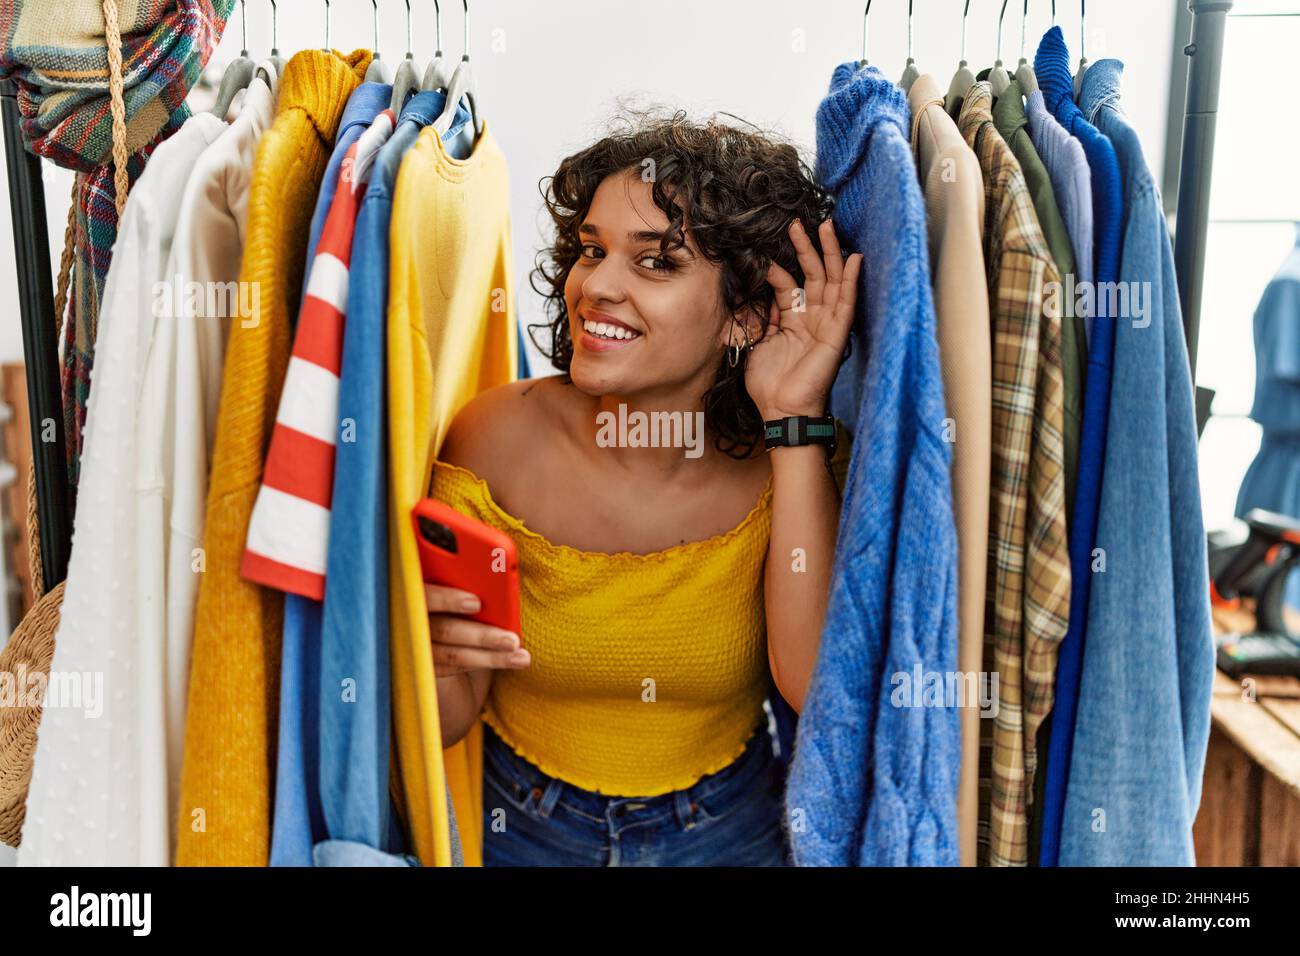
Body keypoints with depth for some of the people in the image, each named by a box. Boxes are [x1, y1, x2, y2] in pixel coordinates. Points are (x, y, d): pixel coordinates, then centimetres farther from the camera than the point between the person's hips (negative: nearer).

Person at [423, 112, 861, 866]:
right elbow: (450, 719, -10)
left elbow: (815, 683, -29)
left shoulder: (798, 460, -15)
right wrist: (429, 653, -32)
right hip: (520, 826, 0)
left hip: (728, 830, 1)